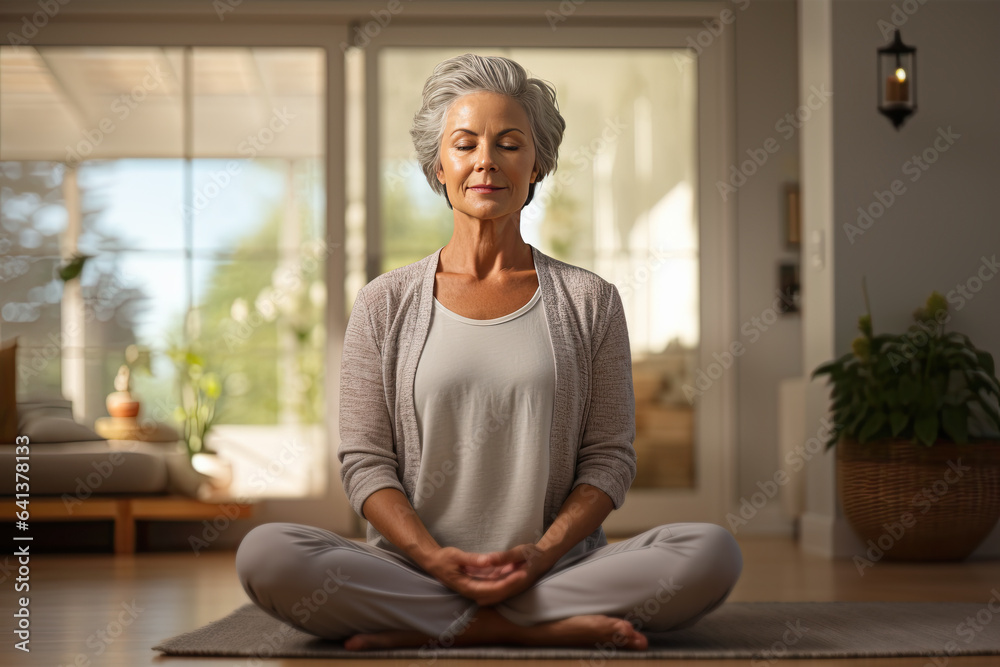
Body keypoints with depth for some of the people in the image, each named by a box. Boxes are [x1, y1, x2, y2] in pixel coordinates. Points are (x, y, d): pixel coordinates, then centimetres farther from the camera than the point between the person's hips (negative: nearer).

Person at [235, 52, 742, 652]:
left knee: (713, 554, -27)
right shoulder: (386, 305, 9)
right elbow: (365, 462, 4)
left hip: (559, 565, 0)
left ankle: (433, 629, -22)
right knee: (264, 555, -28)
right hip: (414, 568, 0)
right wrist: (435, 558, -14)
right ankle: (551, 627, -24)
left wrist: (543, 552, -13)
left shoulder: (590, 302, 9)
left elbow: (609, 457, 6)